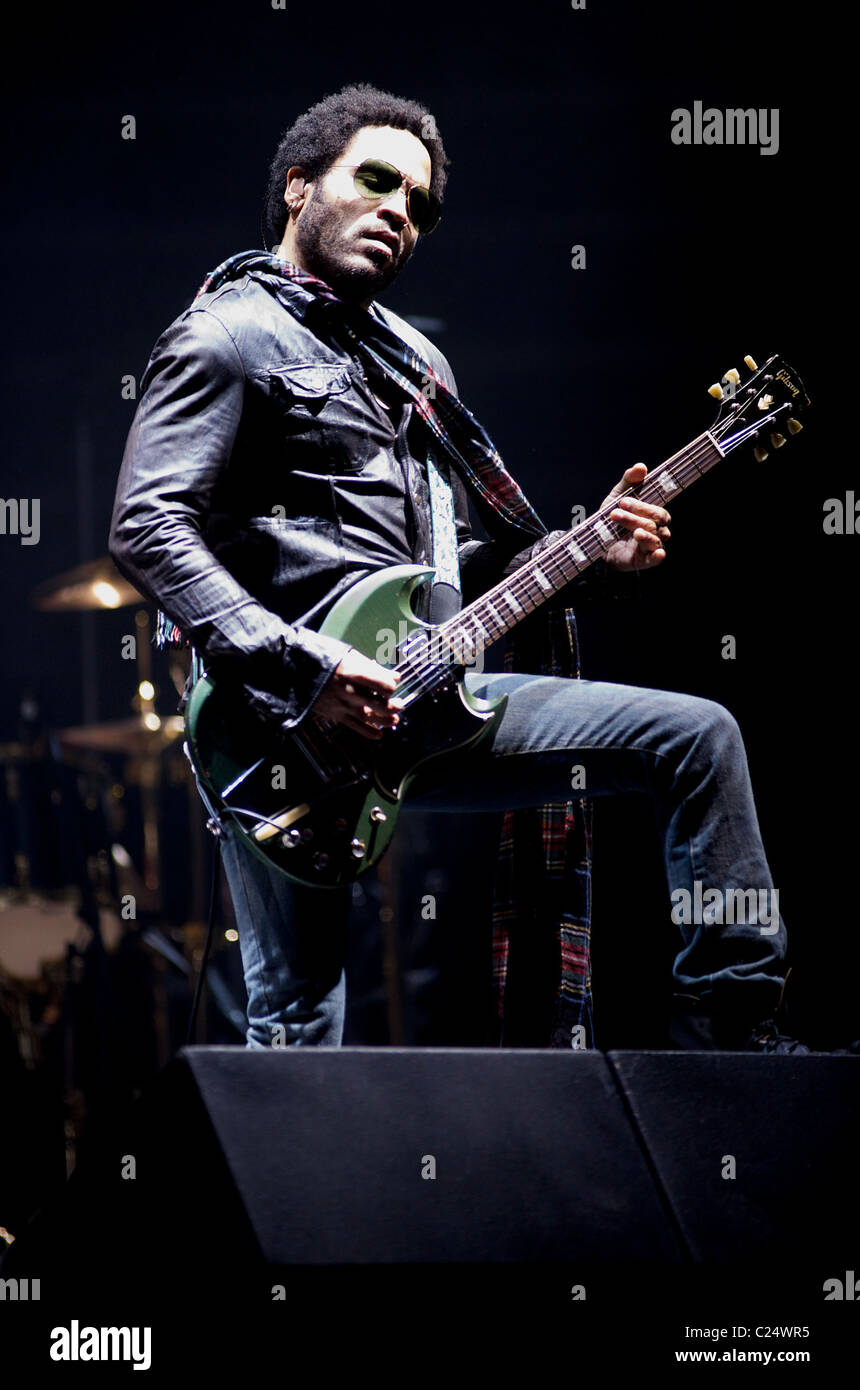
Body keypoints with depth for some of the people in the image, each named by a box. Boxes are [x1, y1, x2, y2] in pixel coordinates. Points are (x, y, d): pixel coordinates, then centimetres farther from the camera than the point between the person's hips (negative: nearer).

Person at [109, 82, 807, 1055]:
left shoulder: (411, 363, 25)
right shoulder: (228, 335, -2)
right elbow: (147, 530, -15)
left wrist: (589, 554, 7)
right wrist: (302, 669, -23)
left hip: (422, 697, 8)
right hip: (289, 717, -7)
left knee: (700, 737, 2)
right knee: (297, 1038, -9)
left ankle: (742, 1029, 6)